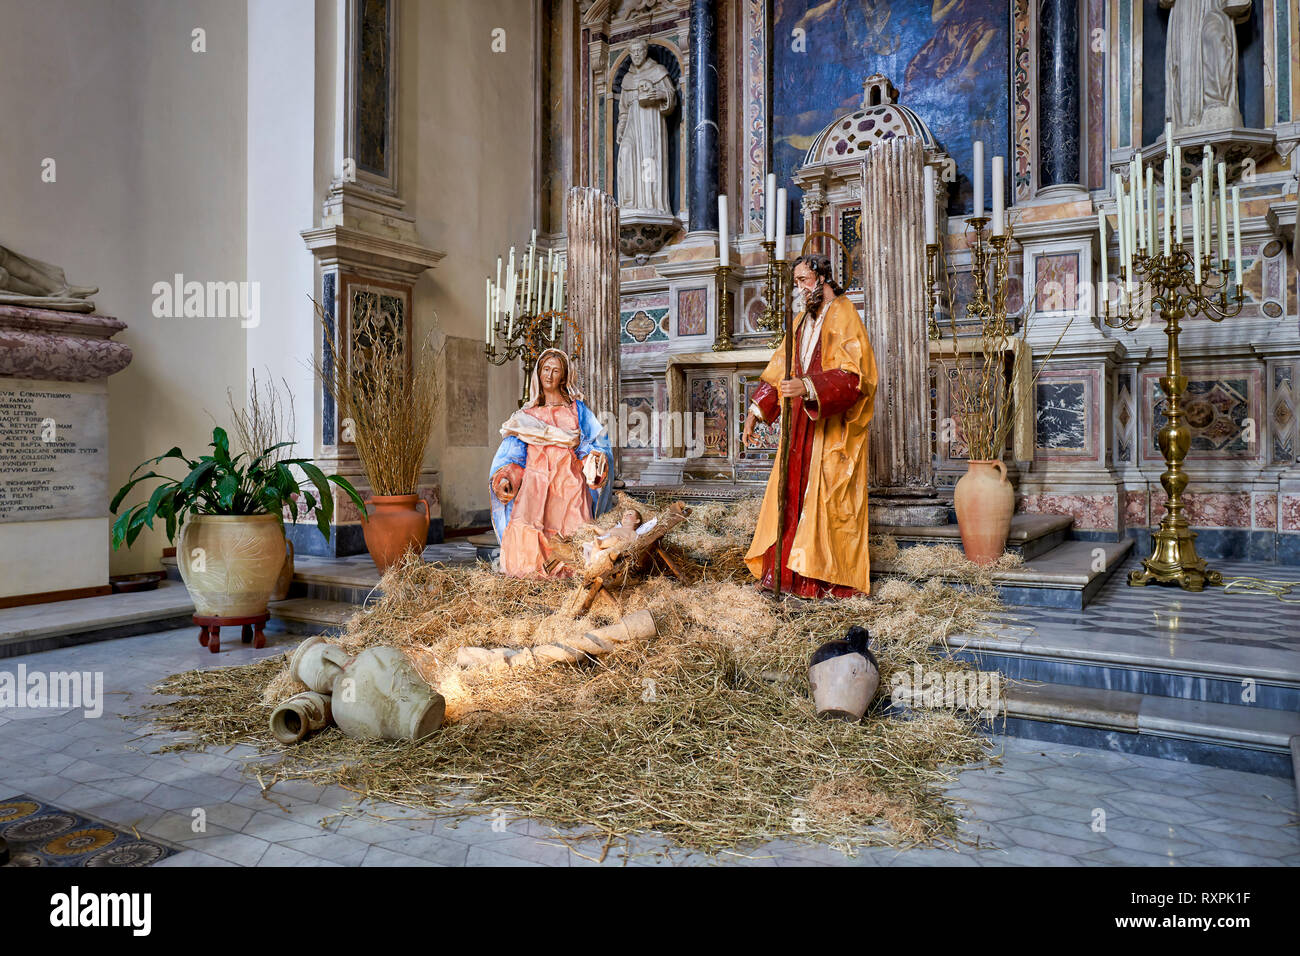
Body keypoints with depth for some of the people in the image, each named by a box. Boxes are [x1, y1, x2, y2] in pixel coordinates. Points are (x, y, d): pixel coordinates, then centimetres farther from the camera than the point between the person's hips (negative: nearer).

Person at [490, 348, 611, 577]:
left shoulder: (577, 410, 16)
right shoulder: (526, 416, 18)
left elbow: (598, 443, 10)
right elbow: (513, 455, 14)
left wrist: (595, 458, -12)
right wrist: (504, 479, -3)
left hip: (569, 484, 0)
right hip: (535, 483, 1)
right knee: (523, 536, -22)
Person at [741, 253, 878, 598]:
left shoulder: (843, 317, -9)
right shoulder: (803, 320, 16)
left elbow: (851, 376, -21)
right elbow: (779, 371, 19)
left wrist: (808, 387, -34)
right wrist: (755, 411, 13)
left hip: (833, 426, -7)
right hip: (803, 424, 7)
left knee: (828, 499, -4)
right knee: (792, 493, 5)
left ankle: (834, 579, 5)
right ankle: (789, 572, 12)